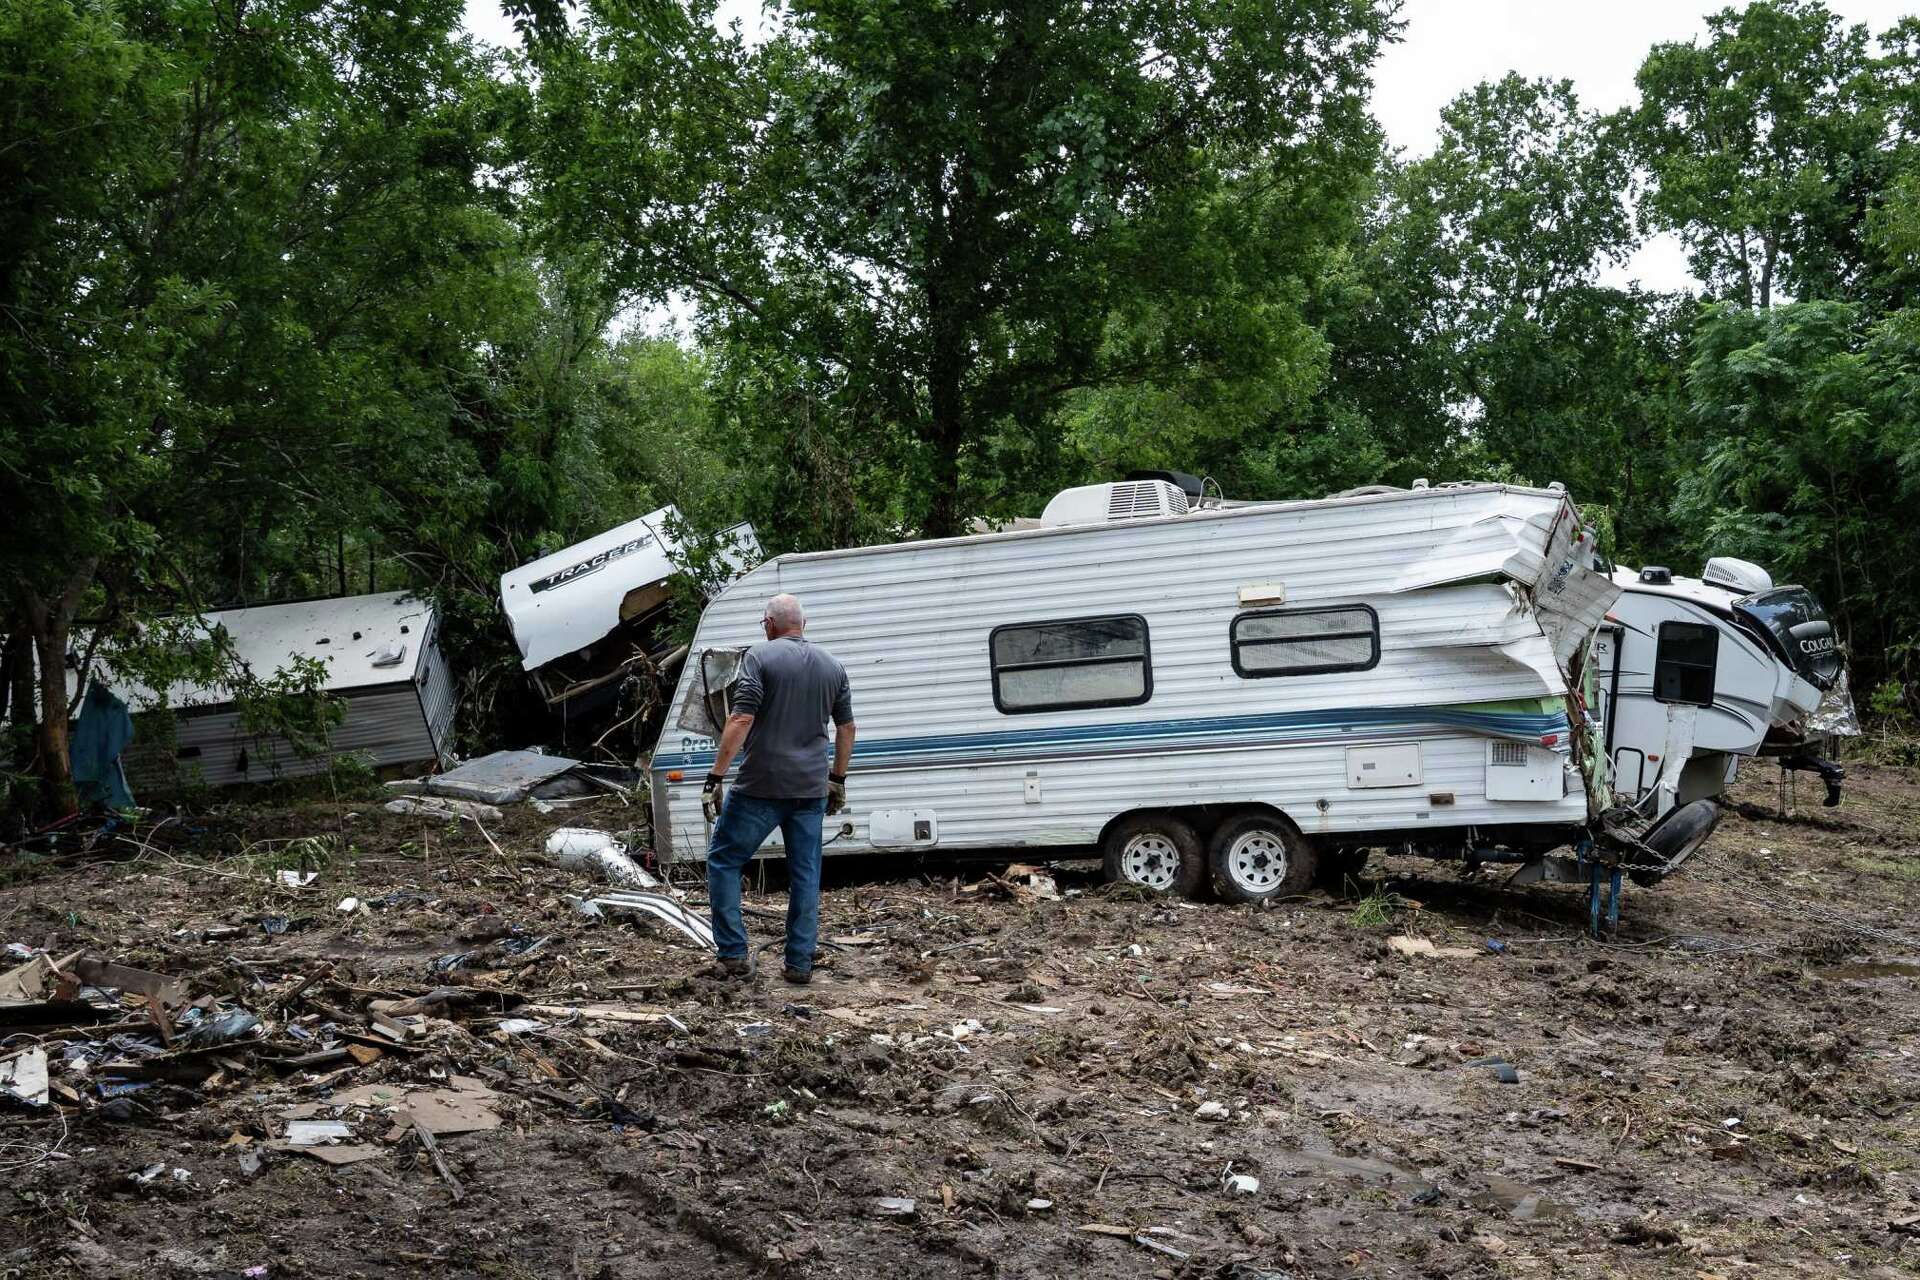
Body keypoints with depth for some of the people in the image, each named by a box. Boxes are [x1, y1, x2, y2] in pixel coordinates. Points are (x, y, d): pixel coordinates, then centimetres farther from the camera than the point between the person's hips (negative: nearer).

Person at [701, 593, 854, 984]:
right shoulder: (833, 666, 10)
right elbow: (846, 728, 15)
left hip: (761, 787, -5)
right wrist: (838, 779, 24)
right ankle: (800, 964, 11)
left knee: (723, 861, 9)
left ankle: (734, 955, 5)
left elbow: (741, 720, -16)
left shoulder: (760, 657, -7)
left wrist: (716, 776, -15)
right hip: (811, 789, 5)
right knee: (806, 874, 10)